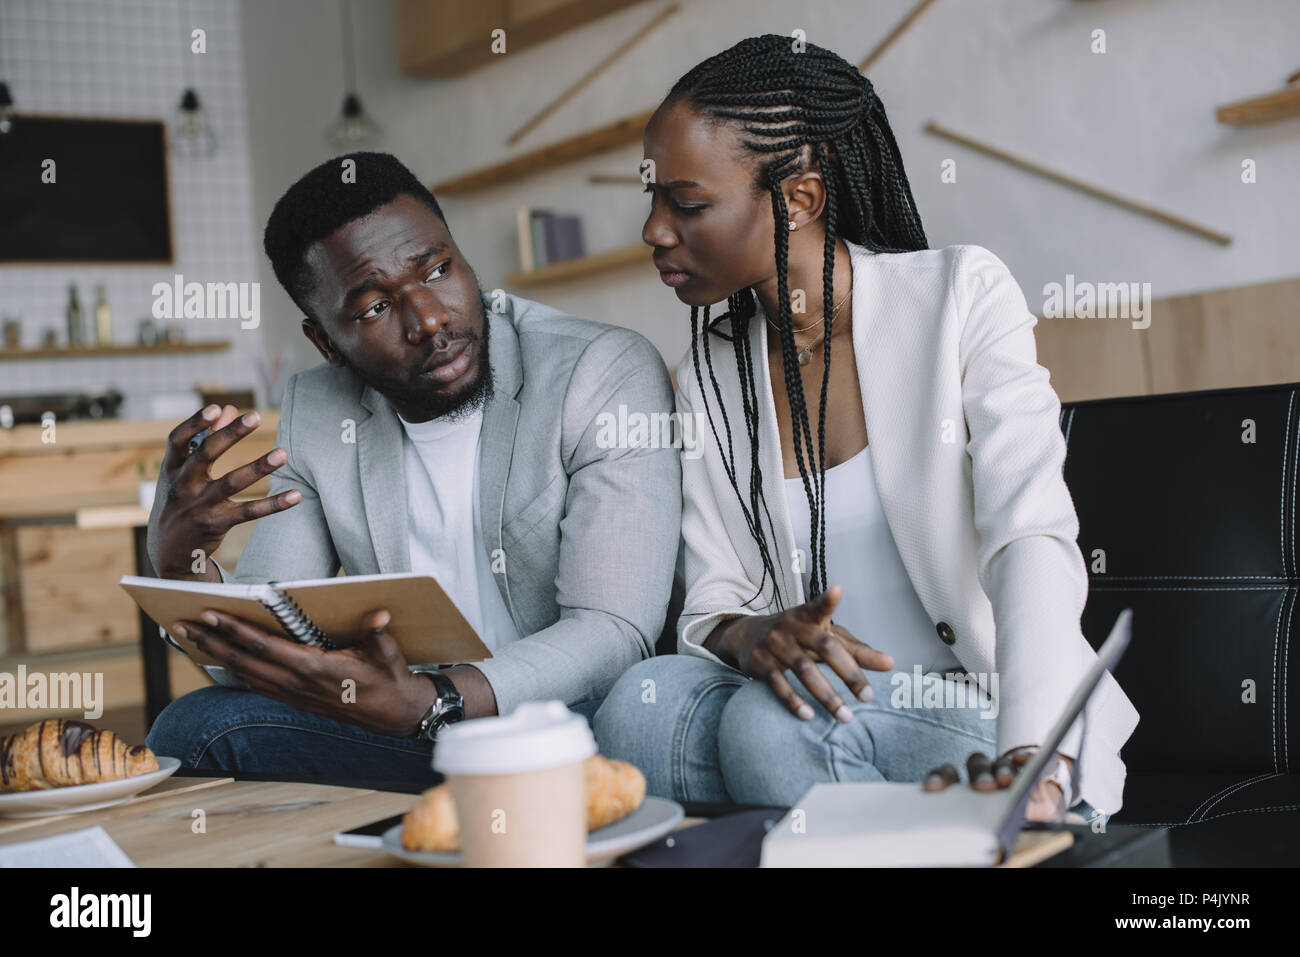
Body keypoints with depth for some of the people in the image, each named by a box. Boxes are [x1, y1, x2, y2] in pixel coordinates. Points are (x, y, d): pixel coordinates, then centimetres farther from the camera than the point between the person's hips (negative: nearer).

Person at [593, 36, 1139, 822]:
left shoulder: (961, 295, -6)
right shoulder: (708, 376, 7)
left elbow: (1031, 538, -19)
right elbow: (709, 608, 4)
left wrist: (1033, 758, -36)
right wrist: (751, 635, -23)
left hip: (991, 719, -3)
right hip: (823, 708, 3)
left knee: (769, 726, -32)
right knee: (647, 698, -27)